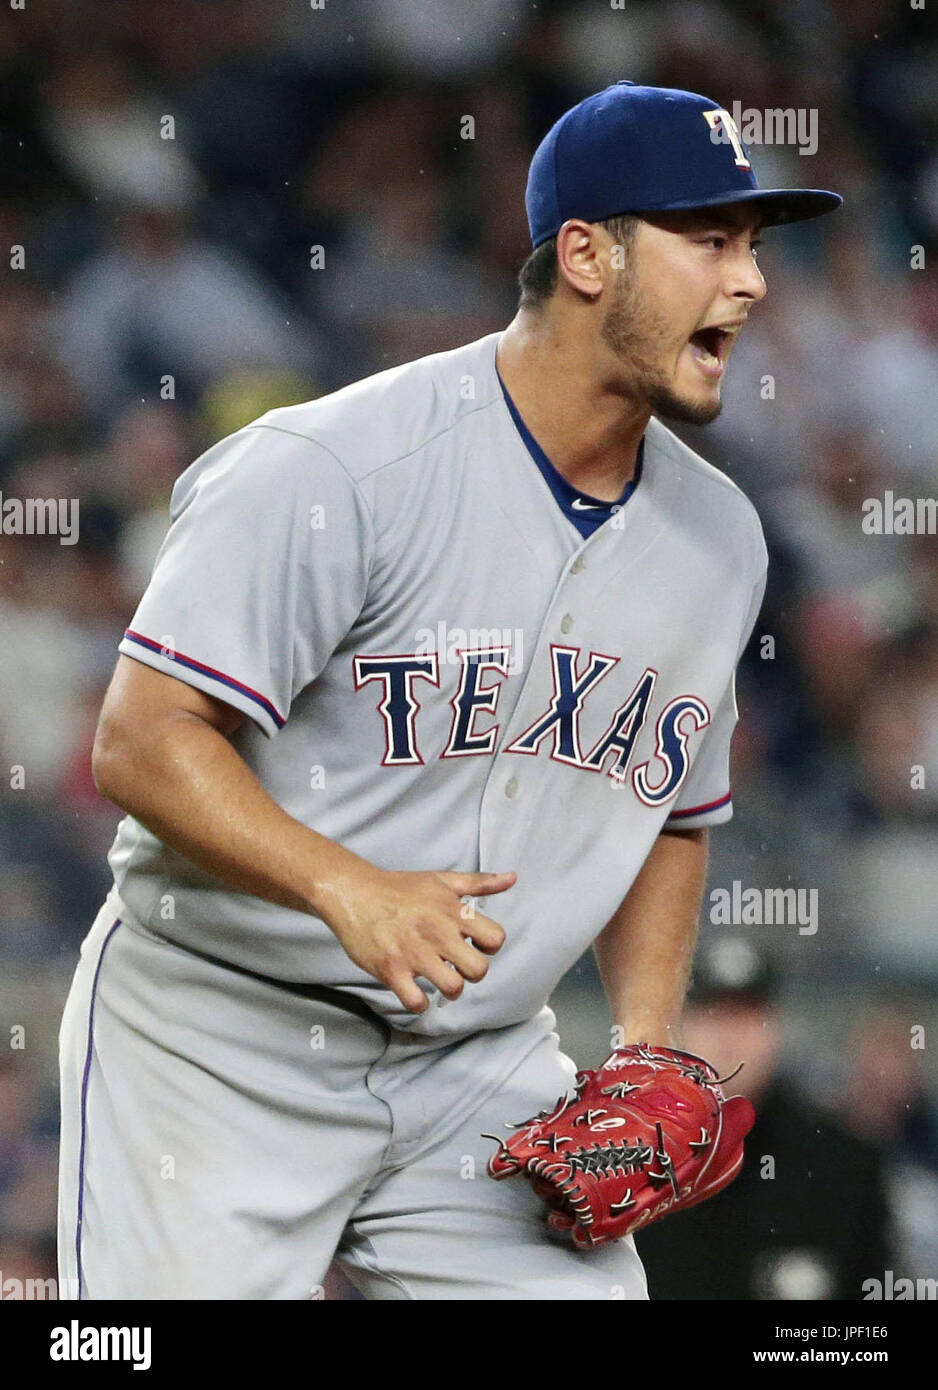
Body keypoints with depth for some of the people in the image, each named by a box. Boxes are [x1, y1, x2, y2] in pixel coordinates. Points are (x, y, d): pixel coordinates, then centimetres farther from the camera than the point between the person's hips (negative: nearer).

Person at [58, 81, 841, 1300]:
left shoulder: (719, 538, 6)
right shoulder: (332, 470, -18)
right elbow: (144, 744, -20)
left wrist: (643, 1053, 2)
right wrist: (348, 889, -34)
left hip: (482, 1064, 6)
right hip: (220, 1043, -5)